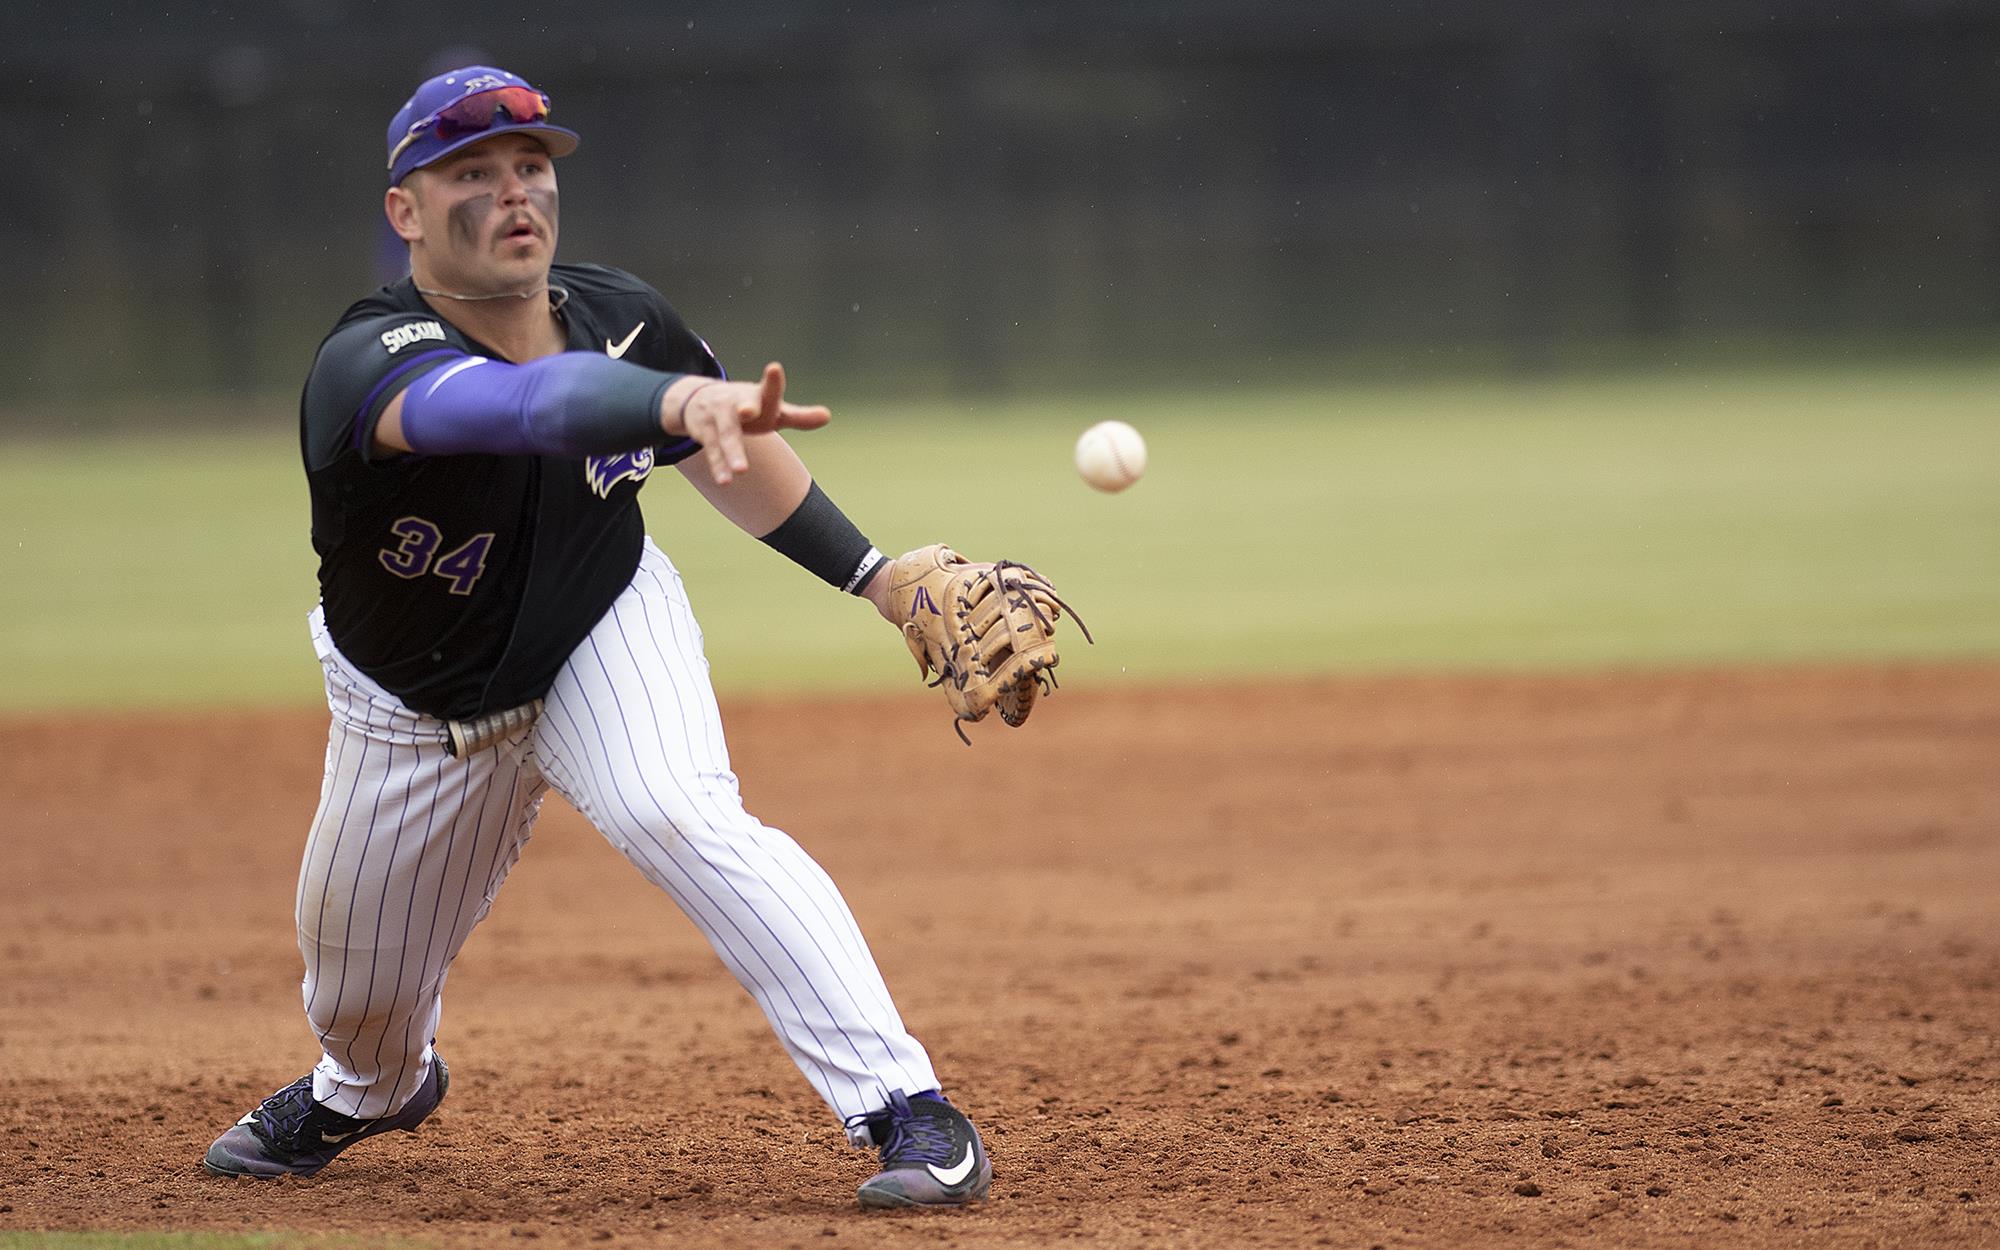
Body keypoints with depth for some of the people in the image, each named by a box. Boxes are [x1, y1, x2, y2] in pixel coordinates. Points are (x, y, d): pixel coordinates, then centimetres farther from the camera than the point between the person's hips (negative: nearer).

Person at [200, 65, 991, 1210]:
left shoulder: (621, 319, -20)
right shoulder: (368, 366, -35)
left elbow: (730, 452, 2)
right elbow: (528, 404, -58)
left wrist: (879, 578, -4)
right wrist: (683, 399, -77)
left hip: (606, 640, 0)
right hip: (413, 711, 0)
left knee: (679, 811, -30)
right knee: (361, 975, 15)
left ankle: (908, 1108, -29)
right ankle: (370, 1088, 55)